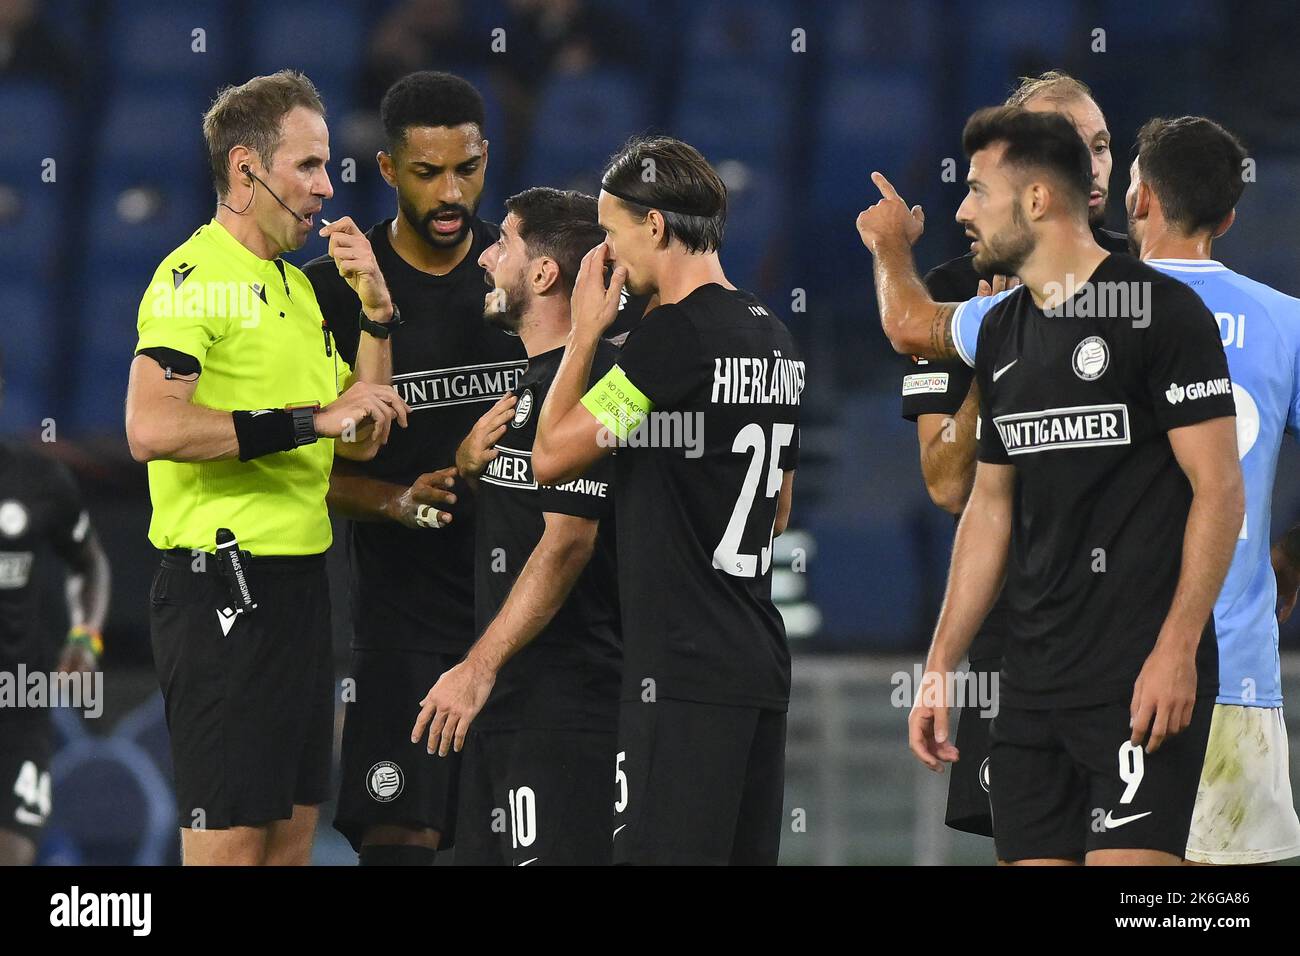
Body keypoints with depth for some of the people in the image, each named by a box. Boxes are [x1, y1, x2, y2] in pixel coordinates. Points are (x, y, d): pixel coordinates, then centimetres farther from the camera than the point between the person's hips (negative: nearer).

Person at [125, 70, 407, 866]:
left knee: (292, 833, 11)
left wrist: (375, 311, 6)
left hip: (299, 582, 9)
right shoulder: (196, 277, -11)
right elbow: (151, 429, -26)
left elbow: (361, 440, 18)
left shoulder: (296, 286, 17)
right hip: (225, 584, -9)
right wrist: (311, 419, -24)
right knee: (231, 840, -8)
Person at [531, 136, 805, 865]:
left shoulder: (676, 335, -14)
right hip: (760, 661, 9)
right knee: (748, 855, 10)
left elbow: (553, 457, -9)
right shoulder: (774, 337, 14)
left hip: (684, 671, -9)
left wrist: (586, 332, 1)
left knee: (662, 855, -10)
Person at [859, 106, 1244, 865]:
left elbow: (1219, 490, -10)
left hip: (1142, 678, -7)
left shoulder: (1161, 312, -6)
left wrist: (1175, 651, -18)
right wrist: (941, 666, 17)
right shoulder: (1003, 332, 16)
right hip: (1035, 680, 7)